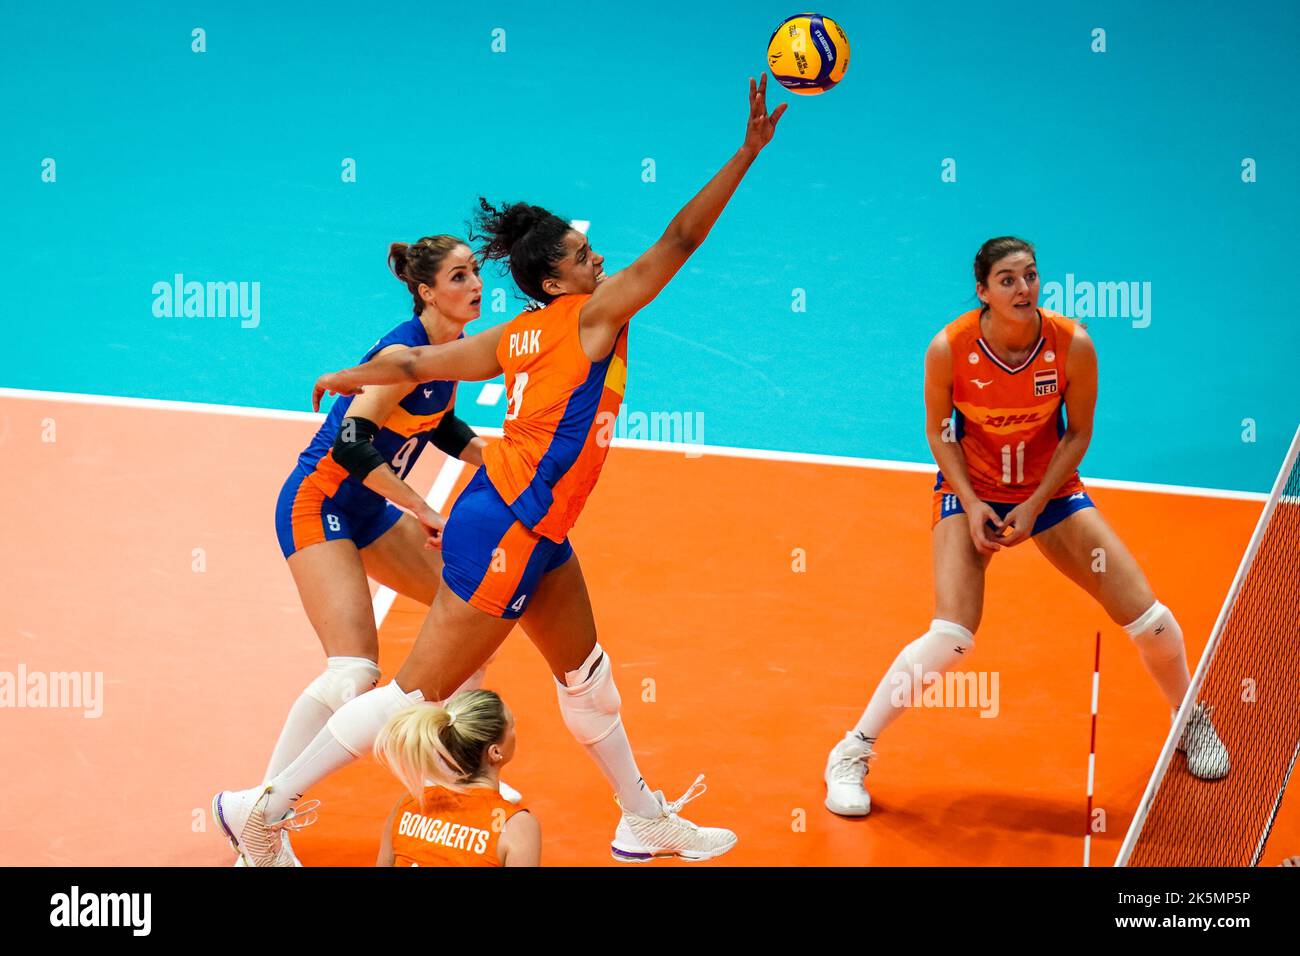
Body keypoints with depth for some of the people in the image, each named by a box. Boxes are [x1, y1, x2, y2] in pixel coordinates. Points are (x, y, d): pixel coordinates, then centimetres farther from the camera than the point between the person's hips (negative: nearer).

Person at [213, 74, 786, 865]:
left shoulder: (518, 337, 6)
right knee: (420, 694, -3)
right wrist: (749, 151, -15)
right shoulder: (593, 315, -14)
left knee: (586, 673, 20)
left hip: (531, 532, 10)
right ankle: (263, 807, 4)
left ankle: (646, 824, 34)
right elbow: (679, 240, -17)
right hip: (505, 533, -10)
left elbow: (413, 363, 9)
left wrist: (345, 380, 26)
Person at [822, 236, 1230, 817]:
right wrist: (971, 504, -17)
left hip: (1051, 490, 2)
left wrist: (1034, 507, -14)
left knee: (1149, 620, -5)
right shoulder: (949, 348, -21)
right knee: (951, 639, -22)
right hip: (970, 492, -2)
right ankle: (851, 754, -6)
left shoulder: (1072, 345, -19)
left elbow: (1077, 434, -6)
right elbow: (939, 432, -6)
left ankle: (1192, 722, 27)